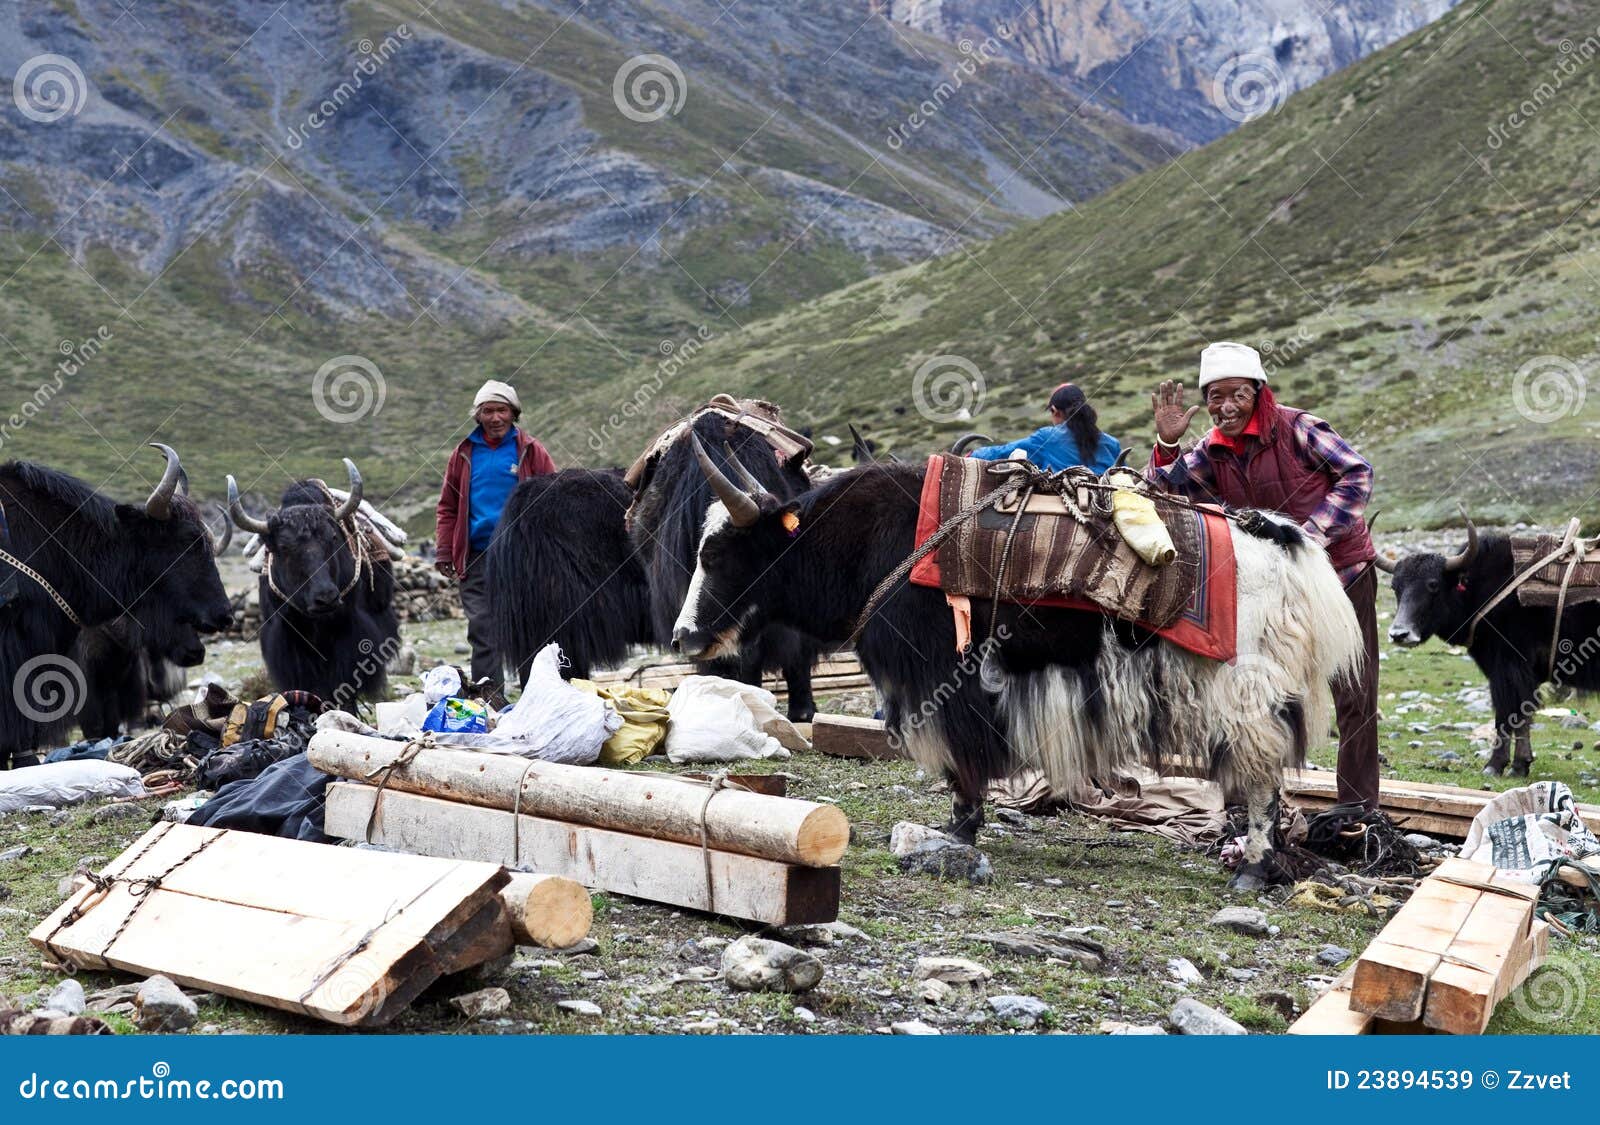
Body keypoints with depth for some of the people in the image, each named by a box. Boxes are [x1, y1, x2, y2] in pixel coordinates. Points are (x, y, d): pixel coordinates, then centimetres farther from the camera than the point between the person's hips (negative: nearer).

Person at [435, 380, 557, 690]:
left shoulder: (529, 450, 3)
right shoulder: (465, 453, 9)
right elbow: (447, 508, 14)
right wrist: (444, 553, 6)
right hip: (477, 556, 2)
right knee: (481, 627, 0)